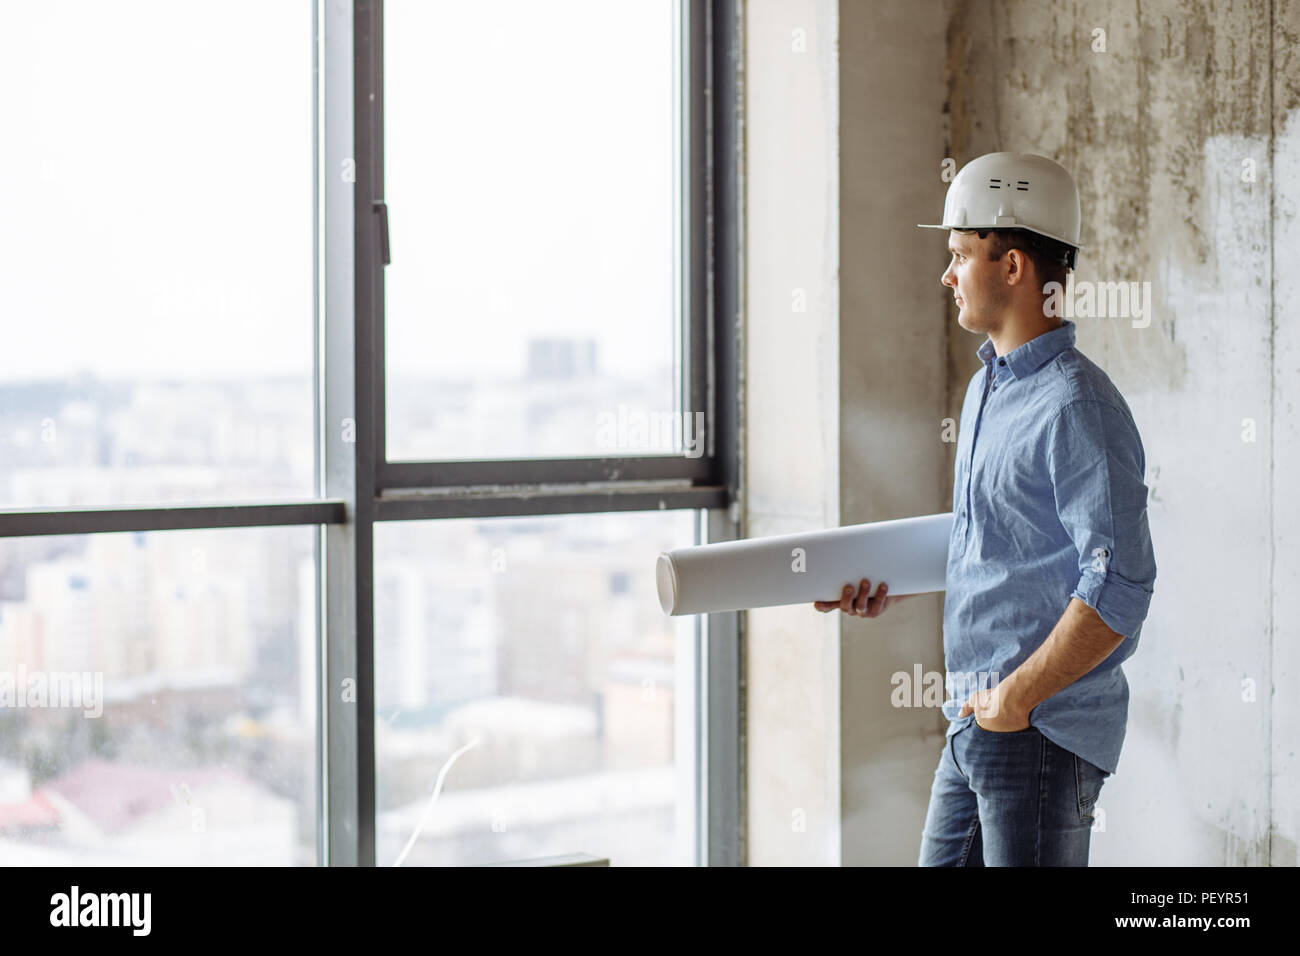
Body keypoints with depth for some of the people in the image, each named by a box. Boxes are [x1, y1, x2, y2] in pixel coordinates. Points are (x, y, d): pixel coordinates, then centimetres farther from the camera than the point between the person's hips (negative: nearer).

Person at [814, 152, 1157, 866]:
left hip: (1043, 731, -9)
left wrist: (1017, 698, -19)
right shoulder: (987, 387, 13)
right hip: (976, 722, 9)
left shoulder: (1077, 407, -17)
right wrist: (895, 585, 18)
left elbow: (1120, 587, -23)